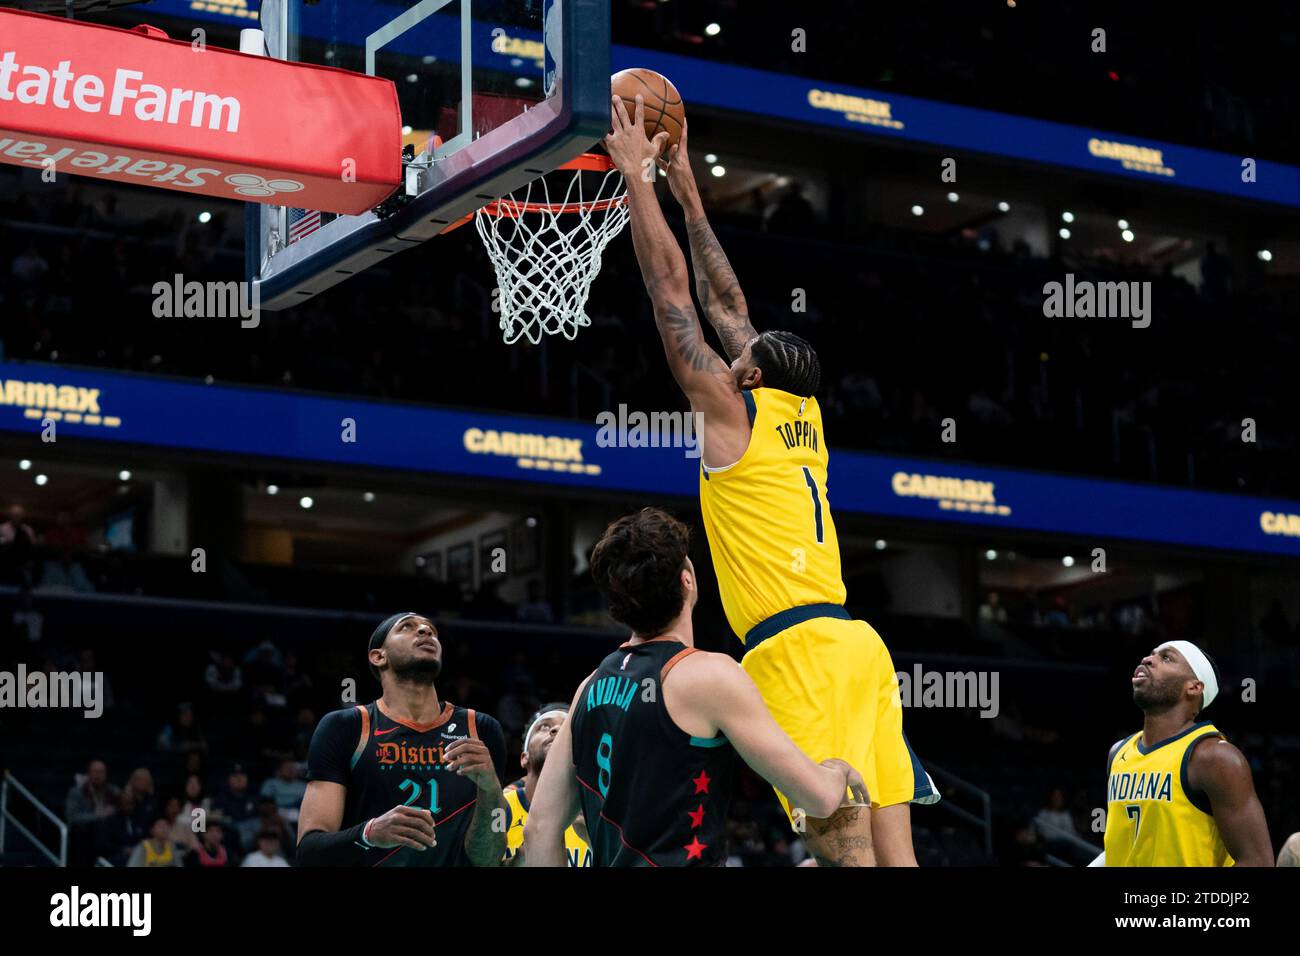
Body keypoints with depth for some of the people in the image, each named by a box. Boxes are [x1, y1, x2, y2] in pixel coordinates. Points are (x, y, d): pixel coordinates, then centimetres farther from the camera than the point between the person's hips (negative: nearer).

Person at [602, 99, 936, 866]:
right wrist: (686, 191, 35)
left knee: (845, 847, -14)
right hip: (854, 643, 8)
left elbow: (672, 291, 5)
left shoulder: (734, 412, 3)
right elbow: (727, 304, 30)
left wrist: (638, 177, 12)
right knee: (892, 852, 1)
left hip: (798, 649, -8)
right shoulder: (802, 419, 21)